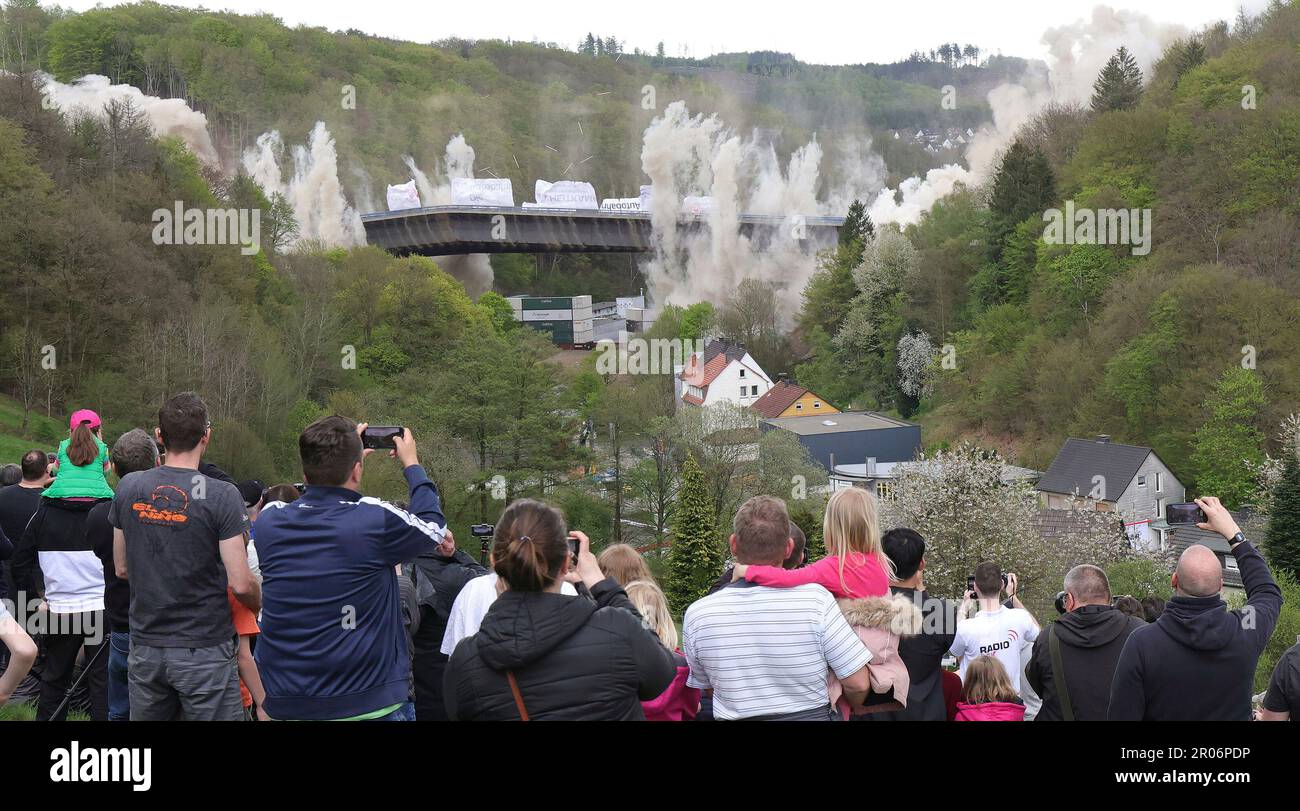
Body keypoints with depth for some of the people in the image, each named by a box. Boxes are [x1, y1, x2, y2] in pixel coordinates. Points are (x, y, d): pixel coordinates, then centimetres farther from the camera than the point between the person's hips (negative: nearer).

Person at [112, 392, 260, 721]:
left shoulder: (128, 488, 0)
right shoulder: (222, 496, -14)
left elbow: (121, 568, 10)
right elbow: (240, 584, -15)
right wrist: (260, 605, 5)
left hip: (144, 646, 5)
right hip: (204, 650, -4)